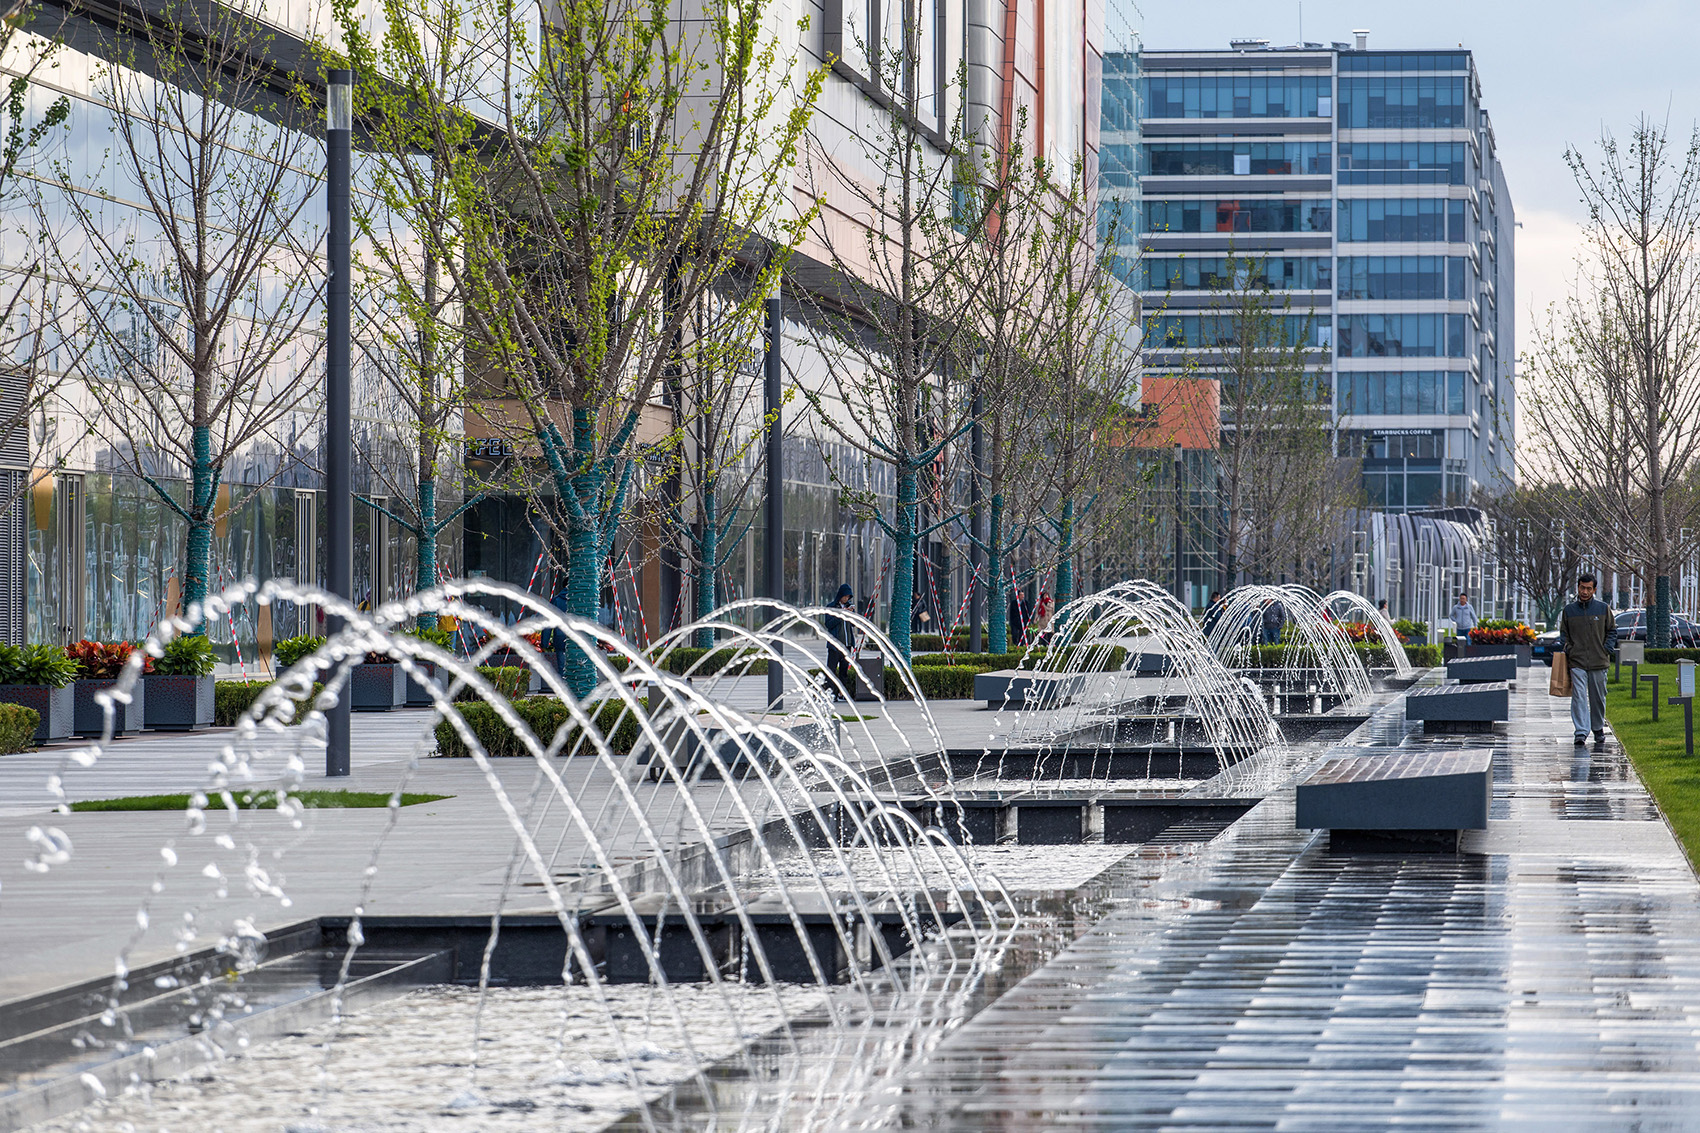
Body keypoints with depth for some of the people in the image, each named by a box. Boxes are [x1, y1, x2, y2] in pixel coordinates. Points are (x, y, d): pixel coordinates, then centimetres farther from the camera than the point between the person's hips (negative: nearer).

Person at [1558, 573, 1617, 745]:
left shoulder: (1603, 609, 4)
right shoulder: (1569, 610, 7)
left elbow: (1612, 631, 11)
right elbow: (1564, 634, 13)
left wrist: (1607, 650, -2)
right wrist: (1566, 651, -2)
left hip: (1599, 662, 0)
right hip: (1577, 663, 0)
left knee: (1598, 698, 9)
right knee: (1579, 697, -11)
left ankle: (1598, 729, 26)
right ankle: (1581, 732, -14)